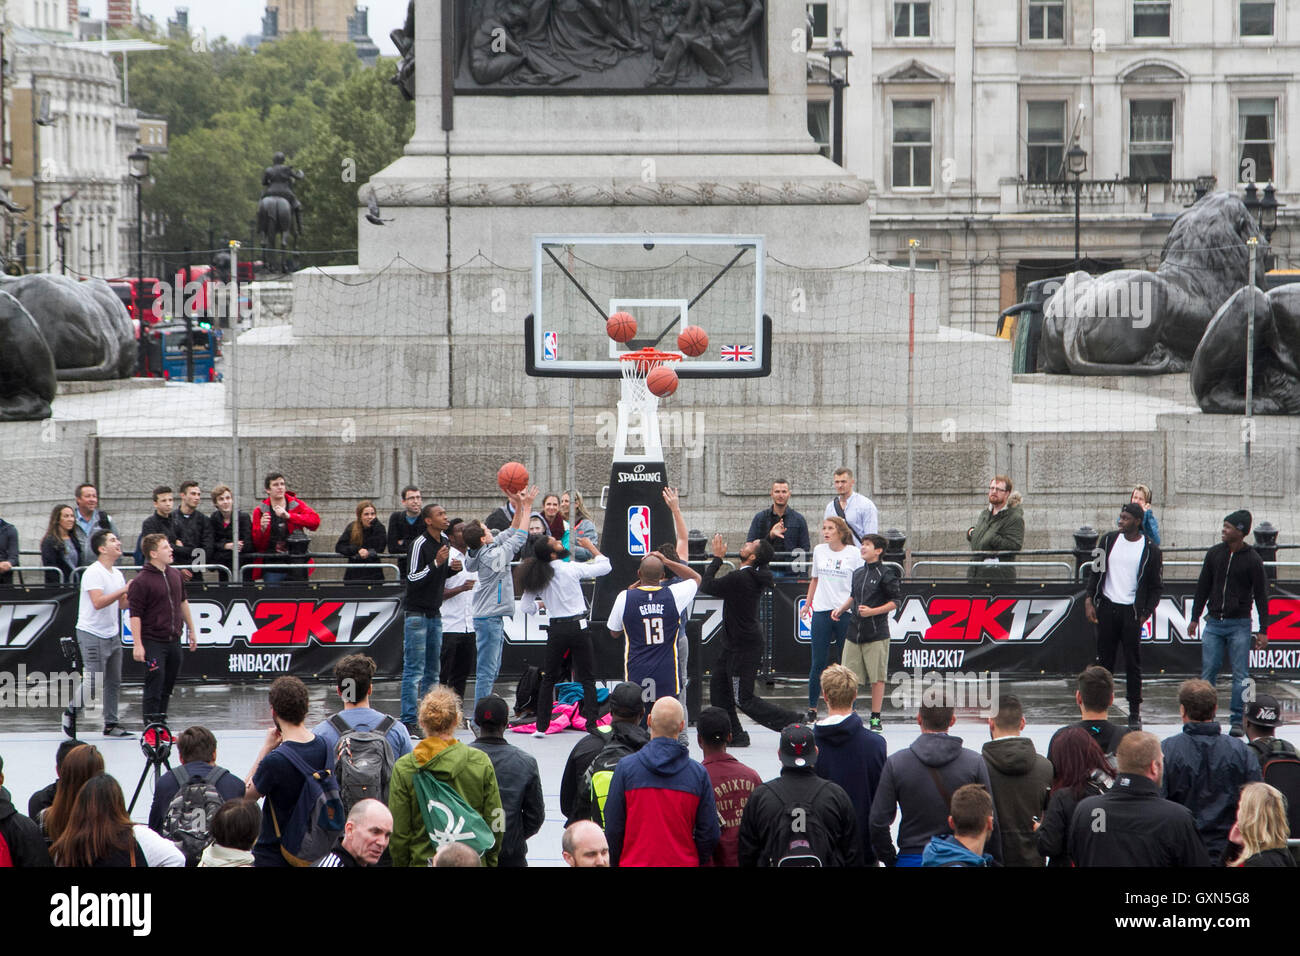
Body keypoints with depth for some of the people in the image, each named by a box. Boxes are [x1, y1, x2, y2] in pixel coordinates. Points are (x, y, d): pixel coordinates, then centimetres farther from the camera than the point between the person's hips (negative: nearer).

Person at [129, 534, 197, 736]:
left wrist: (191, 630, 25)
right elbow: (135, 614, -15)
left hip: (173, 641, 7)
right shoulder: (141, 581, -13)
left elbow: (183, 602, 23)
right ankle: (150, 728, -4)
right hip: (153, 641, -7)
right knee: (154, 685, -9)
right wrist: (138, 644, -19)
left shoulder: (175, 575, 10)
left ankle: (161, 726, 20)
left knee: (167, 688, 11)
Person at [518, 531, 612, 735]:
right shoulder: (571, 569, -10)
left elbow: (525, 607, 3)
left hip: (556, 630, 3)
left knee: (548, 678, 15)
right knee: (587, 679, 3)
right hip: (577, 626, -3)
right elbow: (604, 566, -2)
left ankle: (541, 726, 13)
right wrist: (590, 546, 13)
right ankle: (591, 724, -6)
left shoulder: (537, 577, 0)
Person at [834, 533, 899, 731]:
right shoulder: (858, 573, 13)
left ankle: (876, 719, 5)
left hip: (876, 634, -6)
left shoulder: (886, 574, -5)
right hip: (854, 632, 6)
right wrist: (841, 609, 12)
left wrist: (873, 611, -16)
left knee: (877, 677, -1)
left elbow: (896, 602, -6)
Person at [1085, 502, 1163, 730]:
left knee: (1133, 663, 0)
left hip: (1131, 611, -2)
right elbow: (1096, 571, 11)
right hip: (1106, 608, 2)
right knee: (1104, 660, 5)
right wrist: (1089, 600, 0)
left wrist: (1146, 612, -6)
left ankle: (1135, 713, 5)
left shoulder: (1150, 549, -2)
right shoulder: (1109, 540, 6)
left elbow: (1157, 585, 2)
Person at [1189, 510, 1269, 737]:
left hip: (1239, 624, -3)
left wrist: (1262, 630, -4)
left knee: (1240, 675, -1)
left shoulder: (1252, 560, -5)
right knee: (1208, 673, 2)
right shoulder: (1214, 554, 5)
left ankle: (1238, 721, 5)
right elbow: (1203, 587, 12)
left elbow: (1261, 595, -2)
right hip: (1214, 623, 3)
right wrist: (1195, 618, 11)